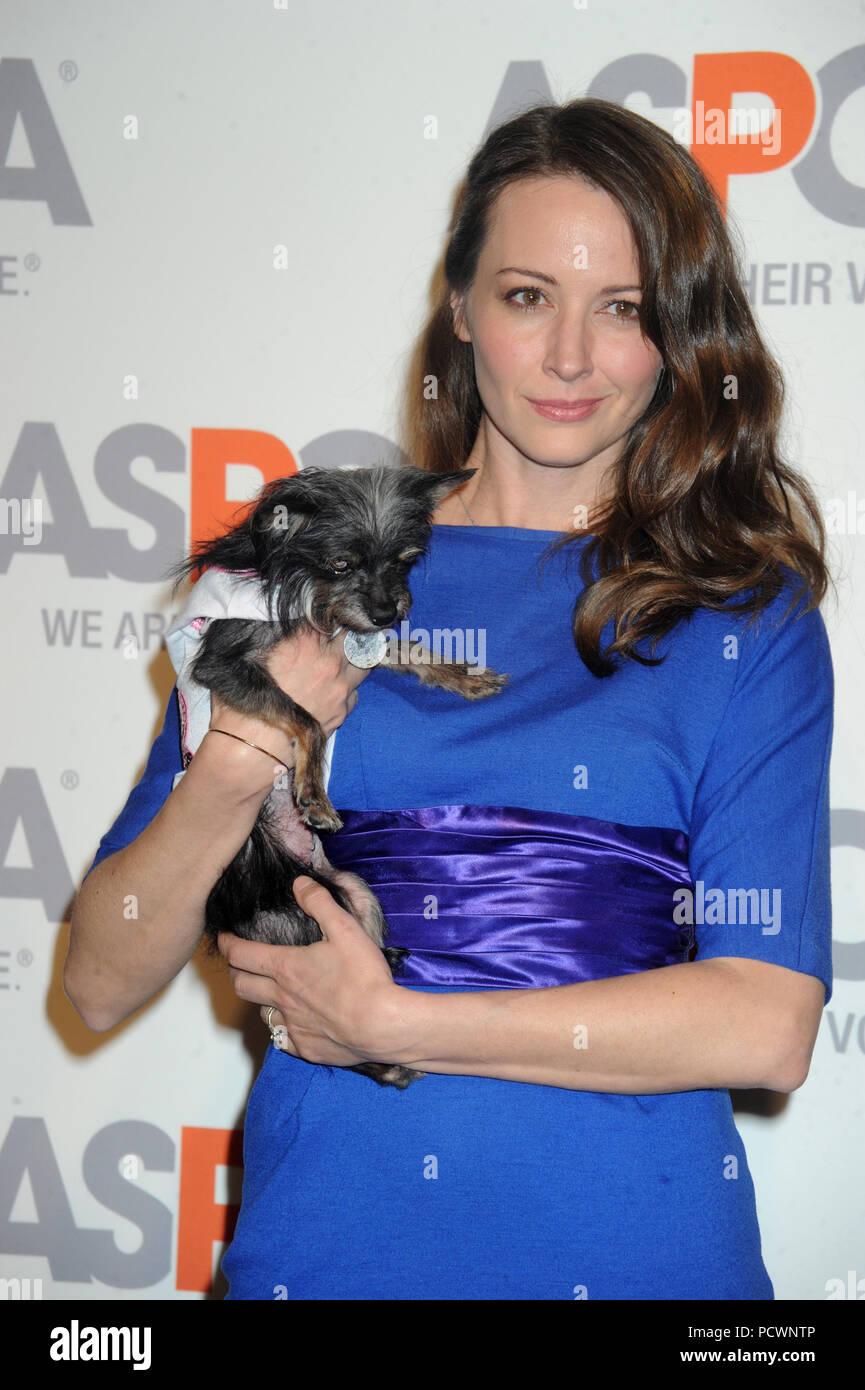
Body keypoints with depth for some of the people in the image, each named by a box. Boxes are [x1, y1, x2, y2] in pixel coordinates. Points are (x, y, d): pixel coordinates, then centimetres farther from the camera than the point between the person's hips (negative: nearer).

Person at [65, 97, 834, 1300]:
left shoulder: (752, 618, -1)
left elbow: (767, 1023, -11)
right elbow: (100, 985, 2)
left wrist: (392, 1022, -13)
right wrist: (227, 782, -17)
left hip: (632, 1247, -1)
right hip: (320, 1241, 1)